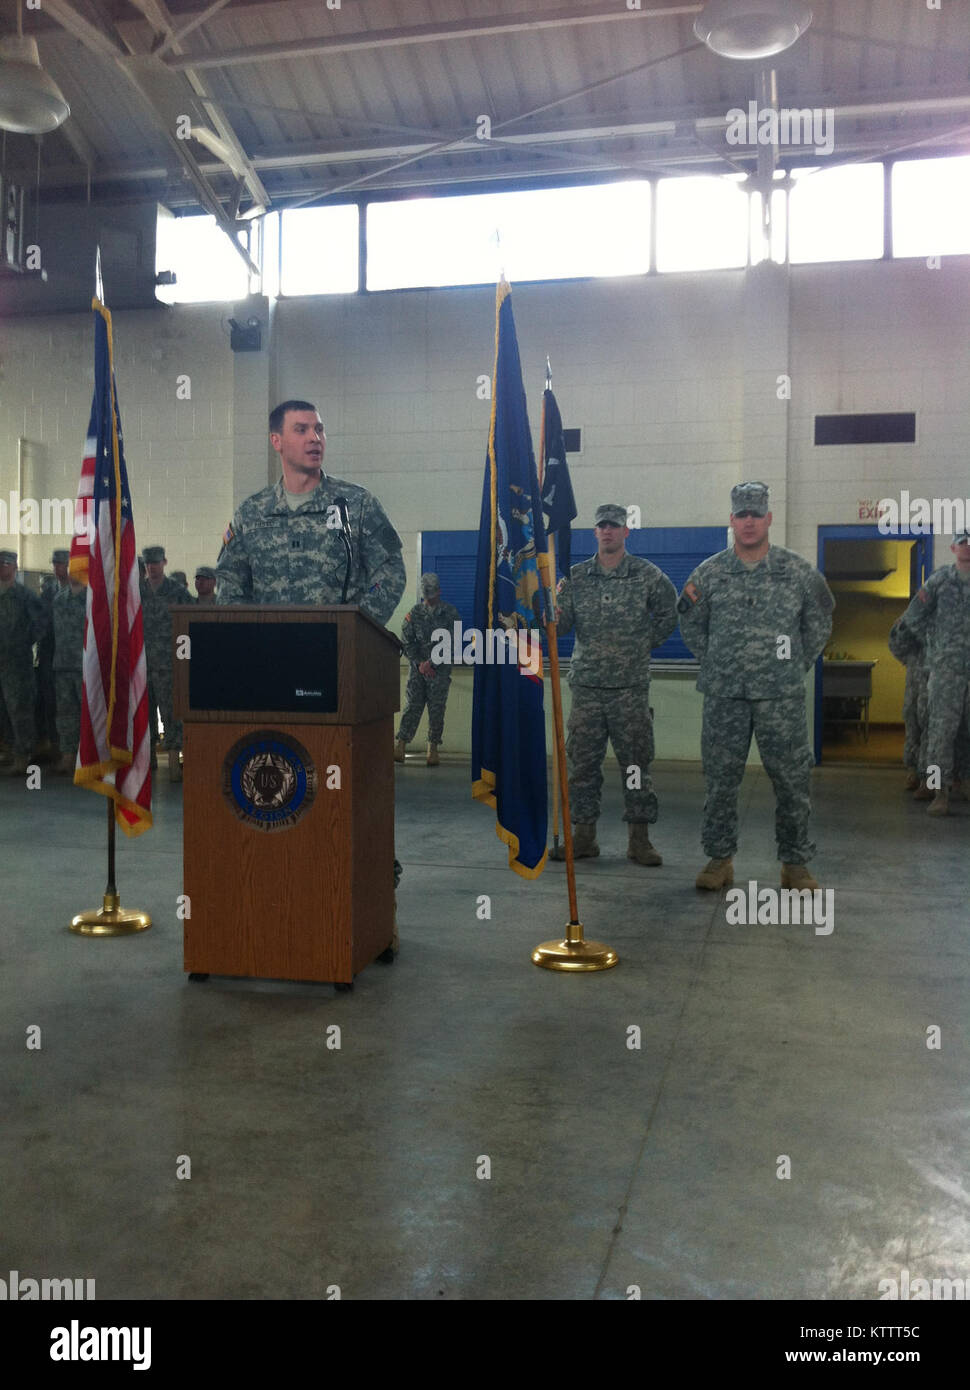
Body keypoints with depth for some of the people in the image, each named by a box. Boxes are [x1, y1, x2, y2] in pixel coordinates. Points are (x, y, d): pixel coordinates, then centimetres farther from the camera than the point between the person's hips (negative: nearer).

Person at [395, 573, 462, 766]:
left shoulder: (450, 613, 0)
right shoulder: (415, 612, 8)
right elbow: (406, 641, 7)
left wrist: (431, 662, -11)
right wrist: (419, 663, -4)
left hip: (440, 668, -2)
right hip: (418, 667, 2)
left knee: (436, 709, -3)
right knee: (412, 706, -4)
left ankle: (433, 748, 5)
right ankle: (401, 745, -5)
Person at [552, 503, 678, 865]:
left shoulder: (647, 575, 1)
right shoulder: (576, 576, 6)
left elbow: (669, 613, 12)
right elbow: (560, 625, 1)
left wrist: (645, 643, 5)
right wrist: (553, 608, -20)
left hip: (631, 686, -2)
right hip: (587, 686, 2)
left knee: (636, 763, 2)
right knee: (582, 763, 5)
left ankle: (639, 839, 10)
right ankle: (583, 836, 14)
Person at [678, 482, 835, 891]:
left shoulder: (798, 571, 2)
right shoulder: (709, 573, 3)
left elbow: (820, 623, 14)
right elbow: (691, 625, 16)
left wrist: (798, 666, 11)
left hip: (782, 696, 0)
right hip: (724, 696, 1)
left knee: (792, 780, 2)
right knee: (720, 780, 5)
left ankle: (794, 864, 15)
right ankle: (720, 860, 17)